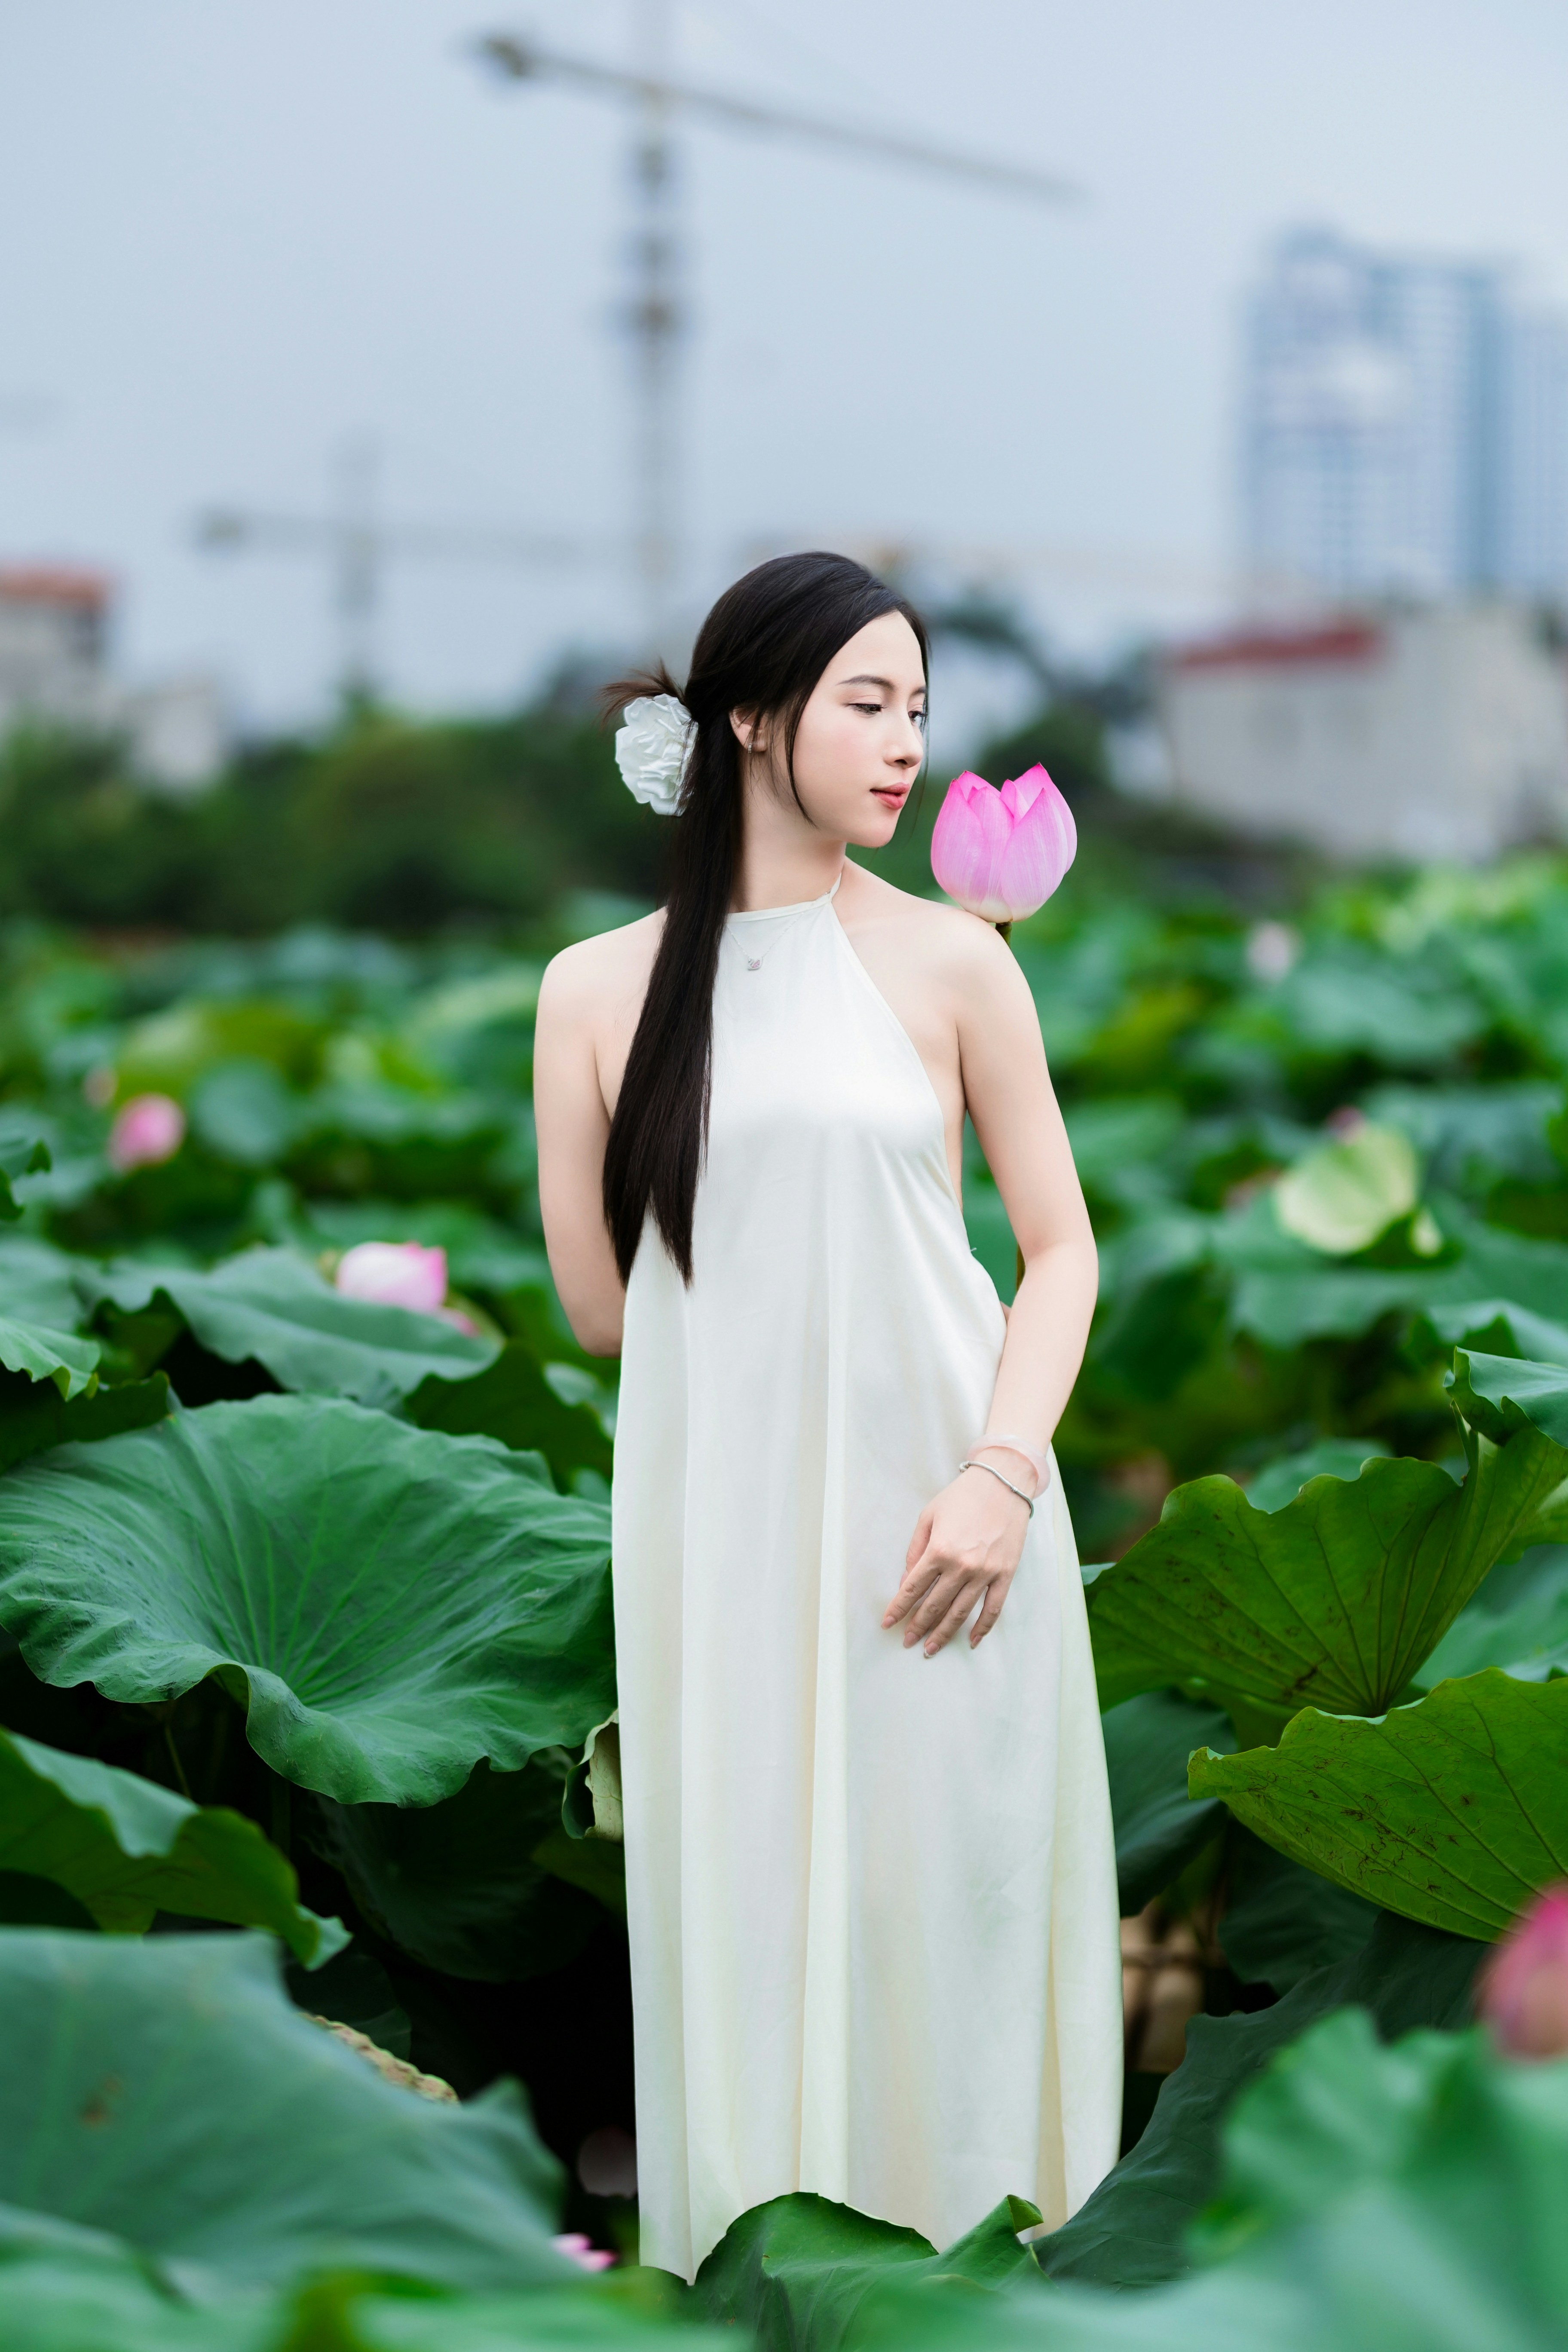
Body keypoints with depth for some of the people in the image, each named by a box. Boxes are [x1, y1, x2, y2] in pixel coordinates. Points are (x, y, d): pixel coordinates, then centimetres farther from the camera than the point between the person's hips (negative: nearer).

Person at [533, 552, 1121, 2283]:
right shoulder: (600, 989, 3)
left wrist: (1002, 1471, -10)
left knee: (943, 1893, 4)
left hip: (940, 1512, -1)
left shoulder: (952, 965, 1)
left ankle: (952, 2204, 20)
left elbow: (1062, 1246, 2)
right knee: (749, 1902, 6)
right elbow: (598, 1306, 6)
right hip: (719, 1521, 1)